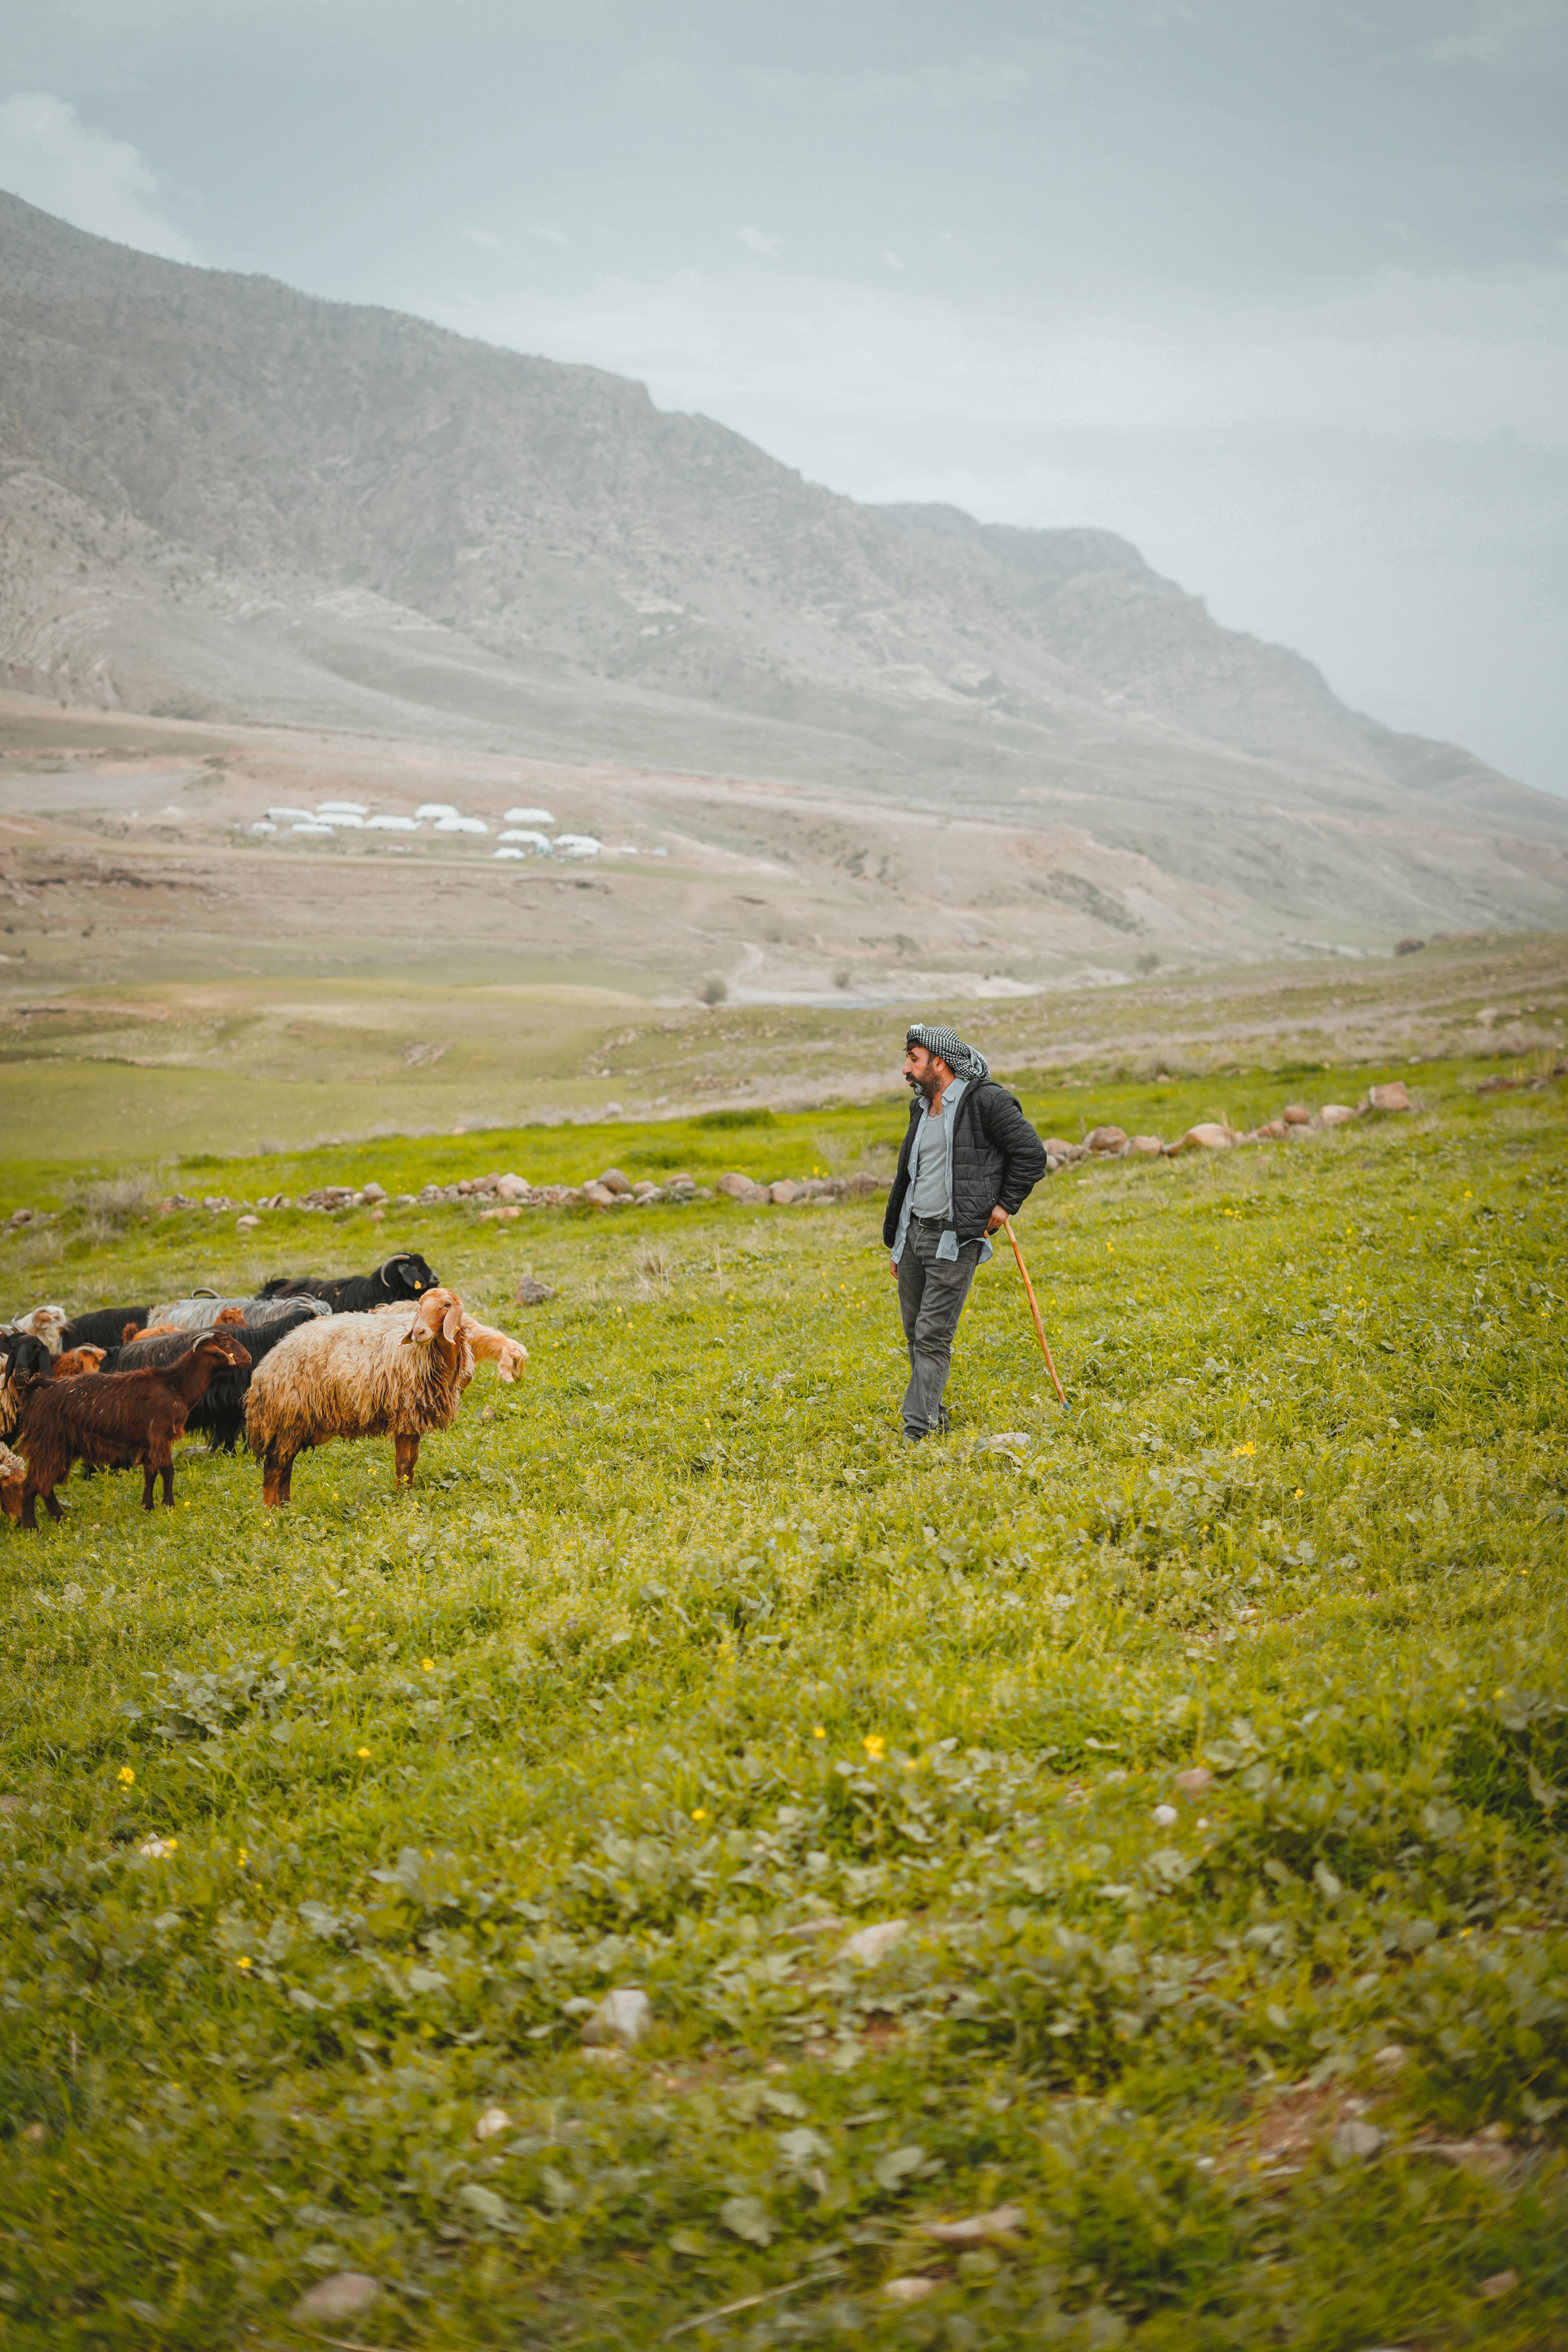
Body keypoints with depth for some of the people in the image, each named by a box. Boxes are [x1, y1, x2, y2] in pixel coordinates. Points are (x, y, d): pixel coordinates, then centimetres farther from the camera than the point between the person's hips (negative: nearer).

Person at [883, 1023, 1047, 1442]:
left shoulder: (985, 1101, -9)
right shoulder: (921, 1109, 16)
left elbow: (1031, 1154, -8)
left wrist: (1006, 1205, -8)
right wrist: (897, 1244, 22)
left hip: (955, 1238, -8)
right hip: (914, 1233, 8)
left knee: (933, 1335, -10)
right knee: (915, 1333, 11)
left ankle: (918, 1430, -9)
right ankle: (934, 1414, 26)